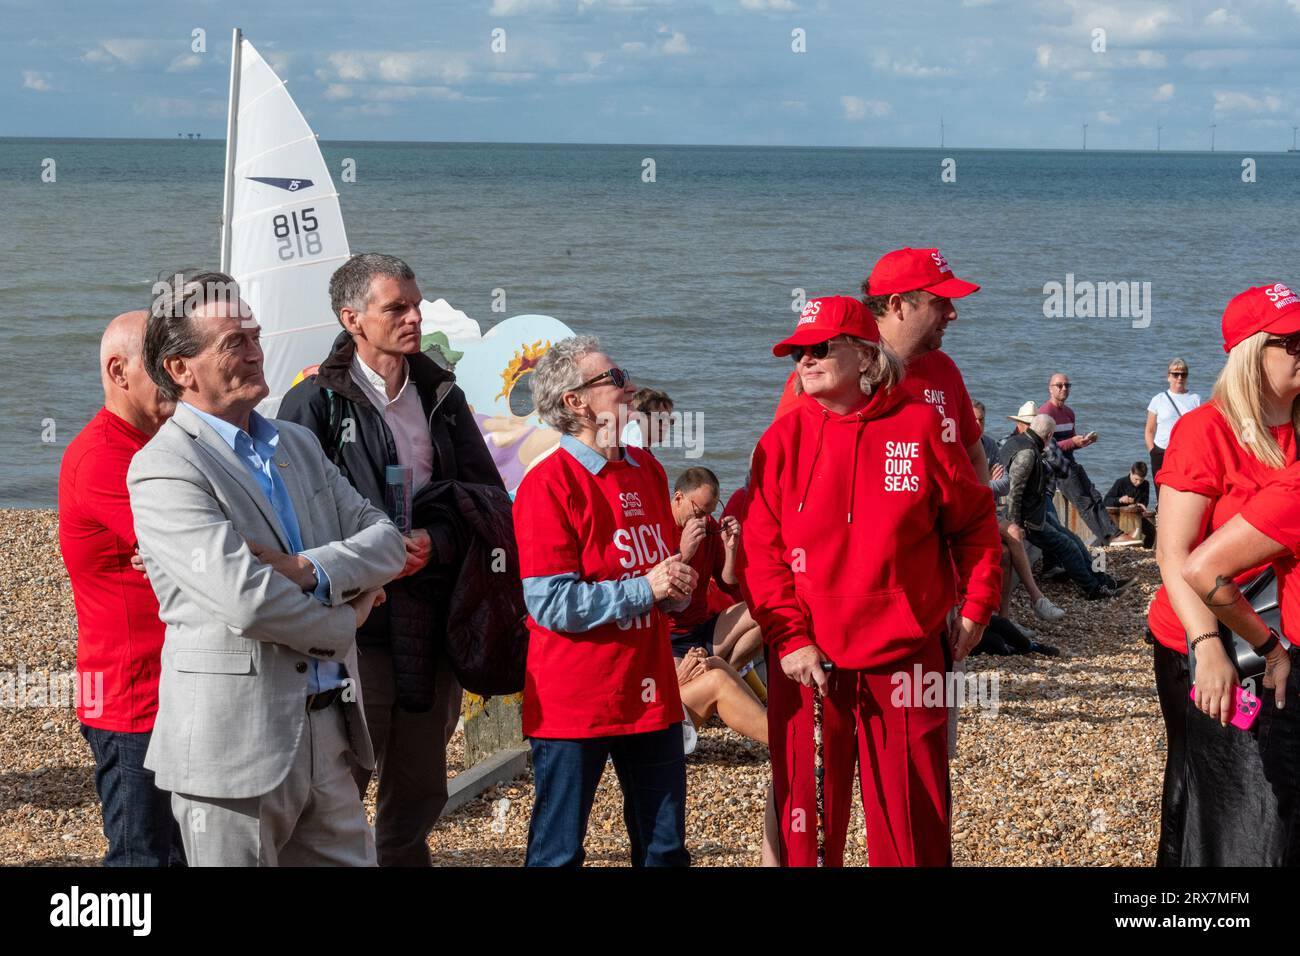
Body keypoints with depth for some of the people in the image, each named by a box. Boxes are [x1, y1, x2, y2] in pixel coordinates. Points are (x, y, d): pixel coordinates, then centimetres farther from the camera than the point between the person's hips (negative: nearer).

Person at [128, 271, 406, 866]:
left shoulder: (298, 445, 14)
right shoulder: (164, 468, -12)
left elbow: (386, 541, 7)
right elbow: (247, 602, -22)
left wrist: (306, 569, -13)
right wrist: (343, 622, -5)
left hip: (328, 727, 7)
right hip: (233, 744, -7)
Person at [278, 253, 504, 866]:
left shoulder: (442, 396, 12)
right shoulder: (314, 402, -5)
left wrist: (436, 544, -9)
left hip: (433, 625, 5)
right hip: (353, 624, -5)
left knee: (419, 796, 15)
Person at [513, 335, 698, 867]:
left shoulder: (647, 470, 10)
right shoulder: (549, 484, -12)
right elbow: (550, 604, -18)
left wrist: (677, 586, -1)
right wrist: (644, 589, -19)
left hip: (650, 694, 7)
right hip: (574, 701, -7)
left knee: (664, 848, 12)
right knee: (559, 853, 1)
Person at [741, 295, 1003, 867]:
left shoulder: (919, 427, 0)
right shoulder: (784, 438, 2)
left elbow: (975, 520, 9)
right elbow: (761, 550, -2)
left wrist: (976, 607, 4)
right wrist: (789, 638, -11)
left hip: (907, 658, 0)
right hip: (809, 666, 1)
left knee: (914, 819, 6)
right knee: (805, 818, 5)